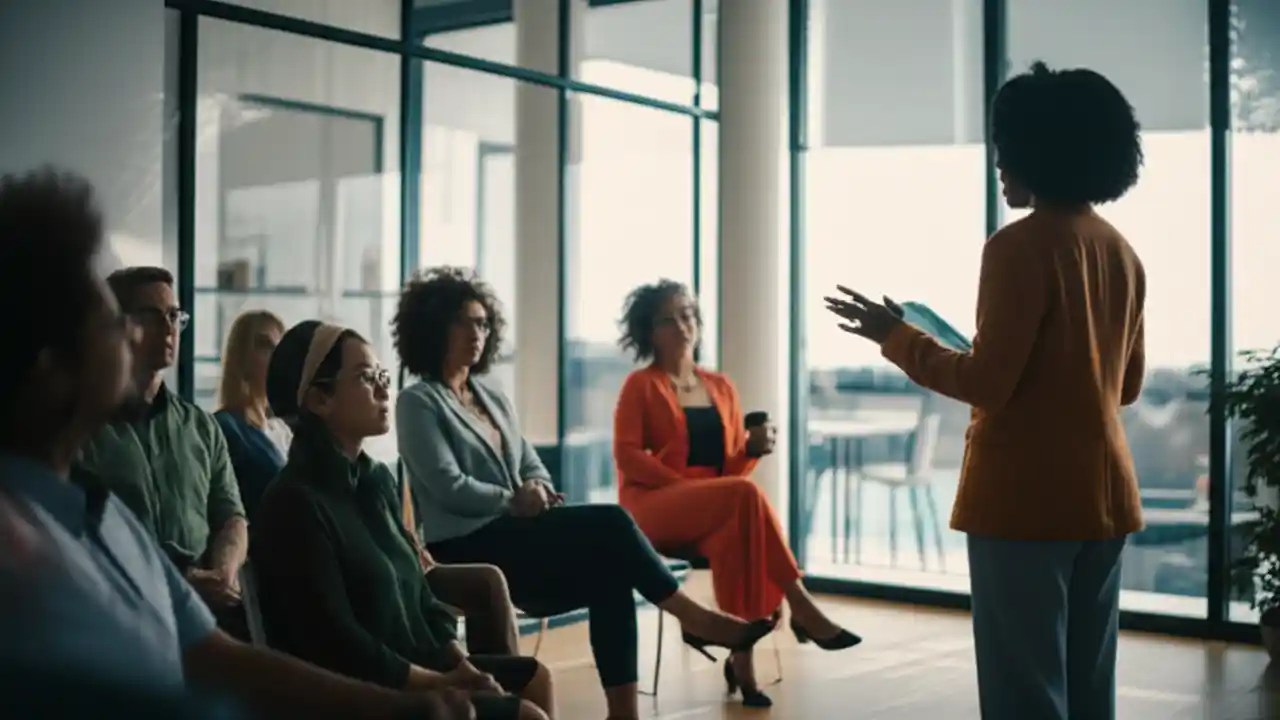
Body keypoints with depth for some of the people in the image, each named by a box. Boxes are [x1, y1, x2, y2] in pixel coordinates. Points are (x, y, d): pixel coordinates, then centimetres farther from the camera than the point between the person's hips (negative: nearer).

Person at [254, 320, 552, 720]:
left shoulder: (375, 479, 10)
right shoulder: (295, 504, -19)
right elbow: (341, 647, -22)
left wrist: (461, 666, 0)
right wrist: (445, 684, -16)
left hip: (417, 665, 9)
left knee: (534, 679, 10)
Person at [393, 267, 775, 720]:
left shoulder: (493, 399, 19)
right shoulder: (418, 403, -3)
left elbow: (533, 467, 16)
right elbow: (448, 487, -13)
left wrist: (539, 490, -6)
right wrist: (514, 501, -17)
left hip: (514, 538, 7)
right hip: (469, 549, -7)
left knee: (609, 572, -22)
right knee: (611, 524, -22)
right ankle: (694, 617, -12)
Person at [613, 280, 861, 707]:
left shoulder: (721, 388, 16)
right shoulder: (641, 385, 3)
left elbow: (735, 466, 14)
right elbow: (627, 455, -8)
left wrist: (754, 449, -9)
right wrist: (685, 484, -17)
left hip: (715, 512, 4)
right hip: (652, 507, -4)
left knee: (736, 531, -34)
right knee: (744, 495, -33)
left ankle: (741, 656, -29)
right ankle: (801, 608, -30)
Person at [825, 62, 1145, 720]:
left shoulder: (1021, 245, -13)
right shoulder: (1121, 251, 10)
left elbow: (987, 386, -16)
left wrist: (895, 336, -4)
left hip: (1026, 498, -8)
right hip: (1104, 495, 8)